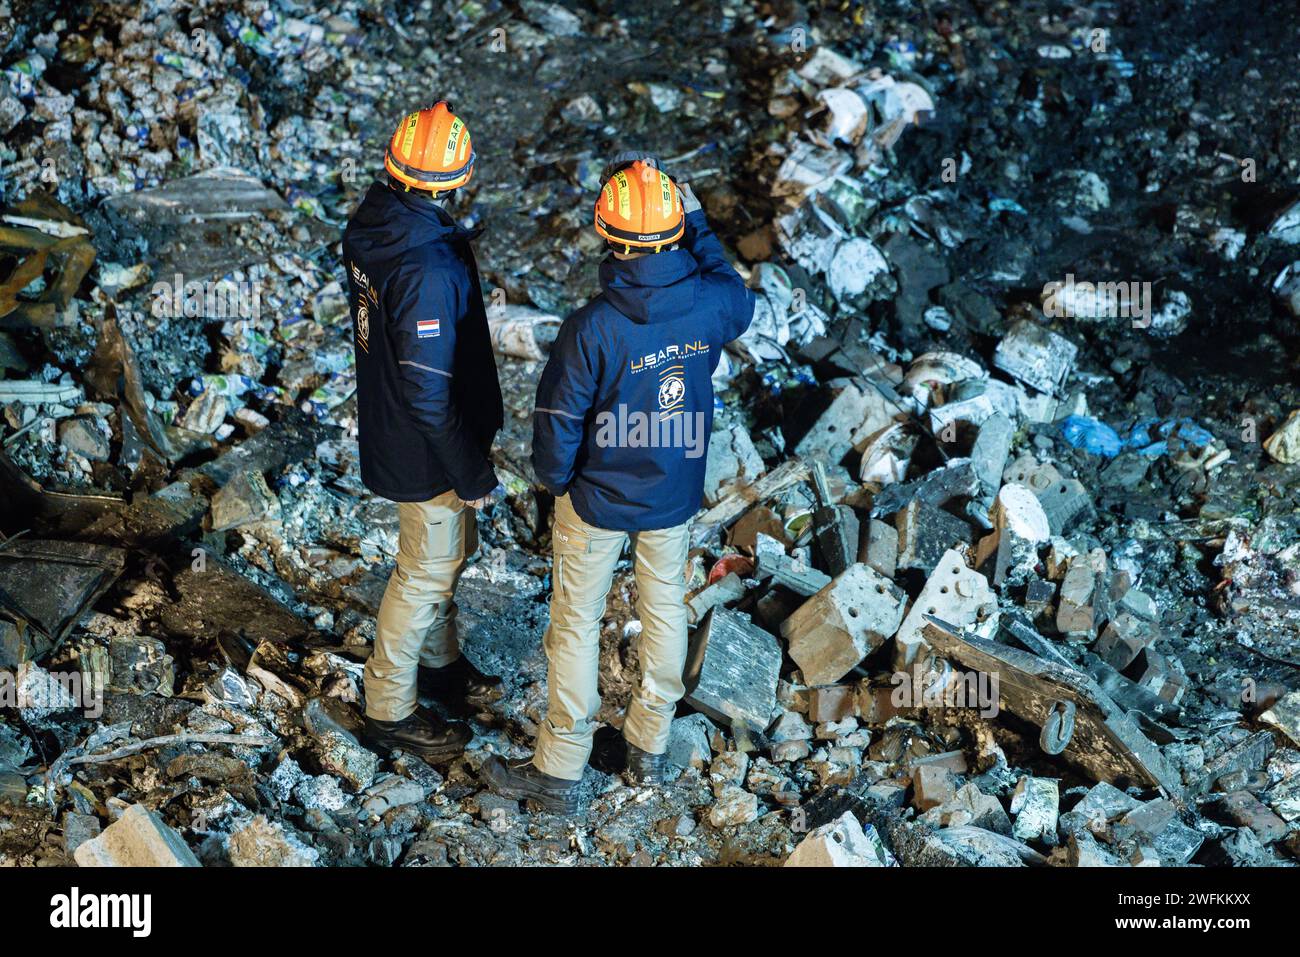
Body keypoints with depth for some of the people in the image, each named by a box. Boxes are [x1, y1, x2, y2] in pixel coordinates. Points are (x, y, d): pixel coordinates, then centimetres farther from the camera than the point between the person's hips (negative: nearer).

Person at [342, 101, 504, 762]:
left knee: (450, 550, 27)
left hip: (386, 424, 9)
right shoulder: (426, 270, -34)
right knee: (426, 573, 9)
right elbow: (428, 392, -29)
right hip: (426, 449, -9)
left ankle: (439, 661, 48)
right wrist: (474, 473, -18)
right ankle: (388, 713, 26)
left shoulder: (370, 224, -5)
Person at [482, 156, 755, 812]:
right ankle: (650, 748, 36)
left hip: (597, 500, -4)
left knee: (576, 623, 10)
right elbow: (739, 297, 12)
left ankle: (559, 770, 22)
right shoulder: (709, 305, -15)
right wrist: (697, 222, 16)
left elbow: (558, 420, -18)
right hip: (676, 496, 4)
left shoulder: (592, 328, -28)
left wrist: (554, 479, 2)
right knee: (664, 609, 21)